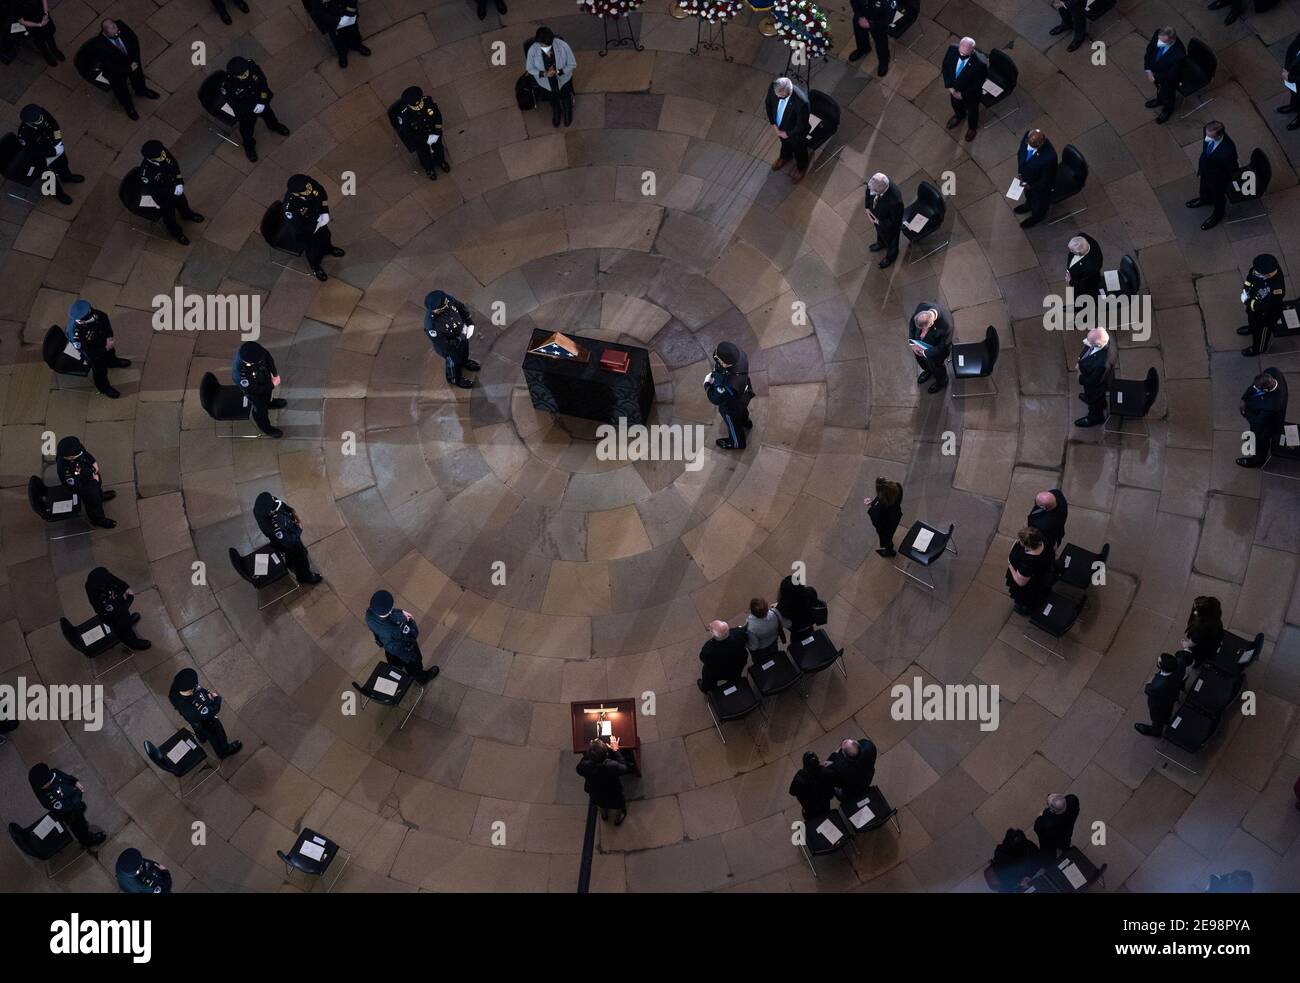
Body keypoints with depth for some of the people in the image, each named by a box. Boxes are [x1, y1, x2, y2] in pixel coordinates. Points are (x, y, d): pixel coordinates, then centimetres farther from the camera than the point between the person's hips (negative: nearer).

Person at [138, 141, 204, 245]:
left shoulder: (163, 152, -30)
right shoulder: (146, 172, -44)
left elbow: (174, 164, -9)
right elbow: (146, 190, -29)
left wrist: (179, 181, -17)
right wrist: (172, 190, -28)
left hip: (174, 185, 5)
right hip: (163, 196, -5)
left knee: (181, 200, 35)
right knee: (169, 214, 23)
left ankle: (187, 214, 70)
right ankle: (176, 232, 54)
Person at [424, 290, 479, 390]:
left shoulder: (447, 300, -31)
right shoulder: (432, 325, -46)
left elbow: (461, 307, -11)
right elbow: (442, 344, -33)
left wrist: (470, 324, -21)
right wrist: (461, 338, -30)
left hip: (462, 334, 5)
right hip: (450, 347, -5)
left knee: (464, 350, 36)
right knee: (454, 362, 26)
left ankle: (464, 361, 72)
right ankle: (455, 379, 59)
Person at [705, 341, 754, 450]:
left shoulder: (727, 385, -51)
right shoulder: (740, 355, -34)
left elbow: (715, 399, -29)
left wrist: (707, 384, -15)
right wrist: (714, 374, -14)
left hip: (732, 407, -5)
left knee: (733, 424, 29)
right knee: (742, 410, 40)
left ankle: (737, 443, 60)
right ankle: (746, 422, 73)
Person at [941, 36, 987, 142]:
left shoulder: (980, 63, -42)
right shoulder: (952, 49, -30)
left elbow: (978, 85, -24)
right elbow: (945, 65, -10)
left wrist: (963, 94, -18)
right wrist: (949, 86, -14)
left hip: (970, 94, -4)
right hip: (954, 88, 4)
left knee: (971, 111, 28)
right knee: (955, 104, 35)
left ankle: (972, 127, 60)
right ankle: (959, 116, 70)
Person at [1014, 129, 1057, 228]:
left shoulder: (1049, 157, -47)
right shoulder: (1028, 136, -30)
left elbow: (1047, 180, -27)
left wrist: (1031, 186, -21)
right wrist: (1020, 171, -8)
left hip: (1040, 185, -5)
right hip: (1027, 177, 5)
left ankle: (1037, 217, 61)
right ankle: (1028, 205, 70)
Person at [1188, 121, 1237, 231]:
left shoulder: (1228, 150, -45)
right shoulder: (1209, 132, -28)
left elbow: (1233, 170, -25)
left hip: (1218, 179, -5)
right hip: (1205, 170, 5)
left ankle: (1217, 215, 57)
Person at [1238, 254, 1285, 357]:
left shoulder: (1276, 288, -47)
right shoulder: (1258, 269, -28)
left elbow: (1266, 307, -35)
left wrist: (1249, 303, -27)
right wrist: (1245, 289, -19)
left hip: (1266, 315, -6)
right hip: (1253, 302, 6)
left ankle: (1259, 348, 54)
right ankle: (1251, 328, 71)